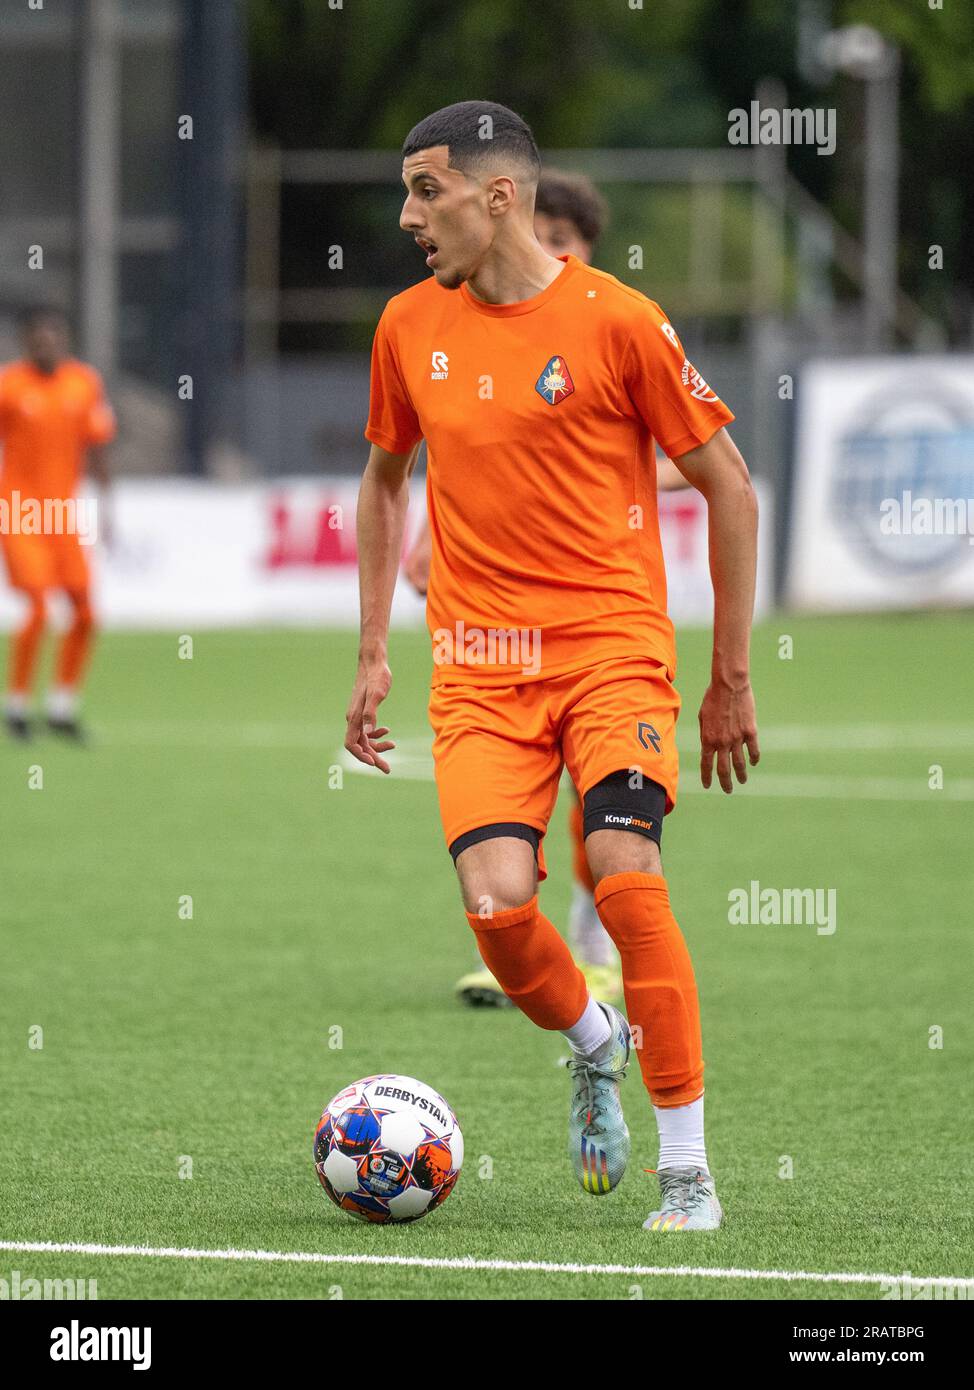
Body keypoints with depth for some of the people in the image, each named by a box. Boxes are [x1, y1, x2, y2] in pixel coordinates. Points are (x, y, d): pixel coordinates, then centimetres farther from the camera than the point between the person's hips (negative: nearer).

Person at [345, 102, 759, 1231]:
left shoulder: (617, 321, -7)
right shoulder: (410, 327, 7)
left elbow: (728, 487, 0)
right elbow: (385, 479, 24)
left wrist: (731, 681, 1)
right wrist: (373, 653, 19)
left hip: (612, 640, -3)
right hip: (477, 662, 3)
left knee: (626, 874, -21)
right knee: (497, 904, -16)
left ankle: (687, 1170, -9)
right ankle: (593, 1045, 18)